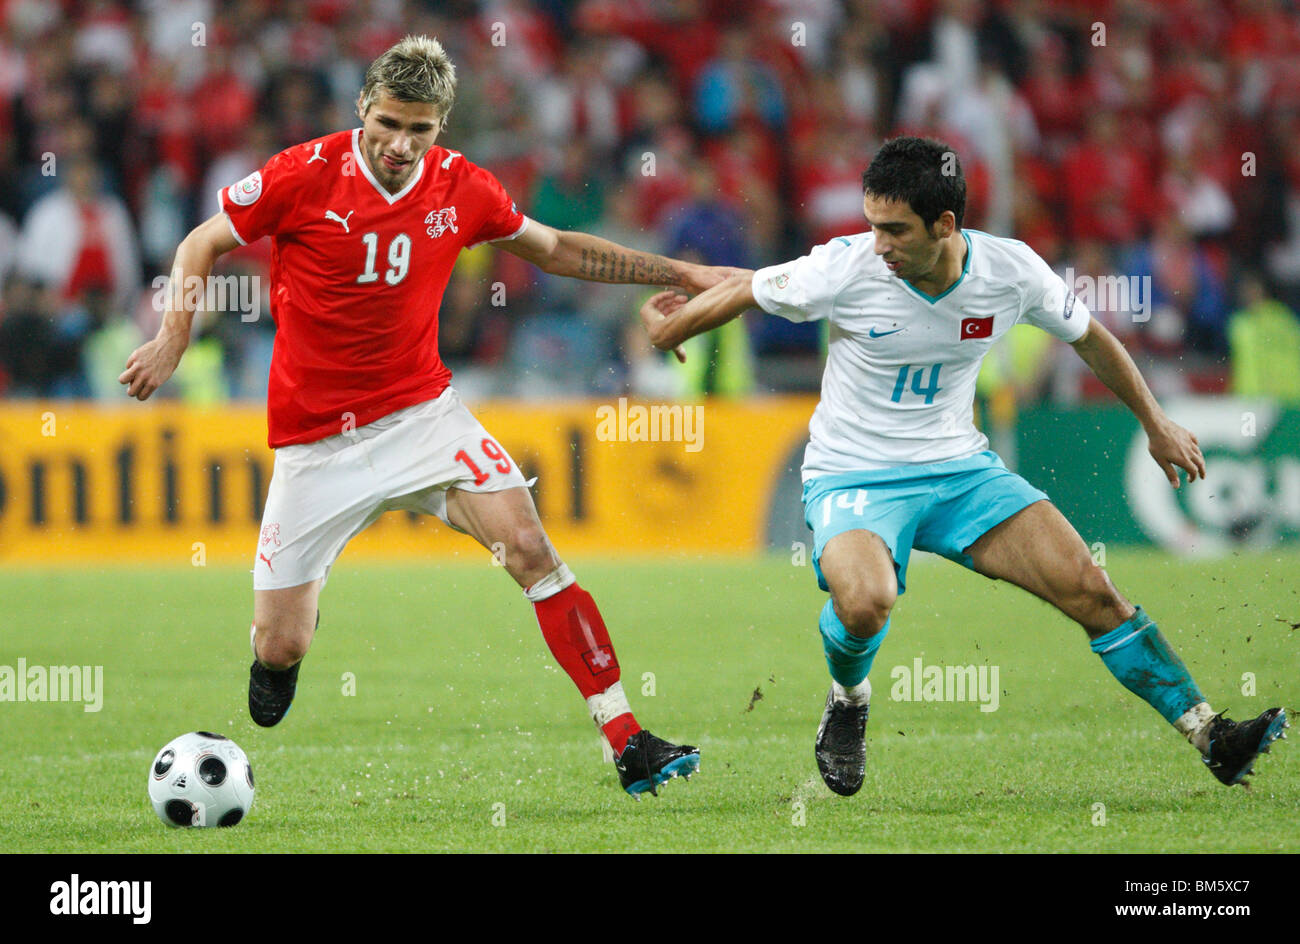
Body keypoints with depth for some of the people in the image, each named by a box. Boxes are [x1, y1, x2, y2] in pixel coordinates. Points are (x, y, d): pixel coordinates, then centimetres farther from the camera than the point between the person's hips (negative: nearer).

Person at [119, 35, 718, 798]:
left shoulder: (461, 187, -3)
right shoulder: (306, 176, -13)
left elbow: (555, 249, 14)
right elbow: (202, 245, 1)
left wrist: (677, 273, 10)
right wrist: (173, 341, -13)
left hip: (422, 412, 2)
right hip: (316, 440, -2)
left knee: (529, 545, -19)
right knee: (281, 648, -5)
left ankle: (629, 744, -17)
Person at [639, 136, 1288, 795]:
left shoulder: (1011, 270, -12)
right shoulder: (846, 269, -20)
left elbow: (1087, 336, 8)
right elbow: (743, 289, -1)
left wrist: (1156, 425, 18)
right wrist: (670, 328, 11)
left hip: (960, 467, 3)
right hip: (853, 478, -3)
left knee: (1090, 591, -11)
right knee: (865, 604, -33)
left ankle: (1209, 736, -2)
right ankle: (848, 699, 2)